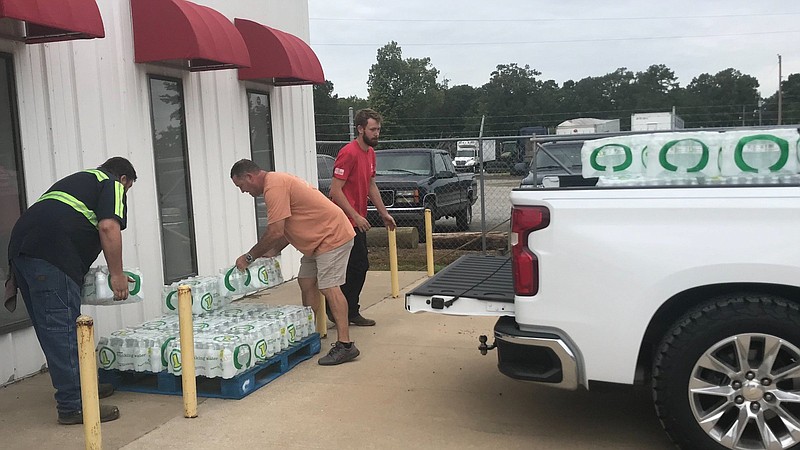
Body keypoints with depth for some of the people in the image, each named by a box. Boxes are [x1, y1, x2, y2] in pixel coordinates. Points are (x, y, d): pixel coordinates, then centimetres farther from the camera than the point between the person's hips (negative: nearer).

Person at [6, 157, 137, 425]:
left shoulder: (78, 180, 34)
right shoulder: (112, 185, 9)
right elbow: (108, 227, -8)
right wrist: (116, 274, -4)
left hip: (21, 246, 9)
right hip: (51, 255, -9)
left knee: (50, 329, 14)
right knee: (62, 329, -8)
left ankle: (78, 386, 27)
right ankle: (72, 406, -5)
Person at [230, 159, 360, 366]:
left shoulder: (274, 187, -19)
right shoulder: (277, 181, 14)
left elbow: (275, 232, -24)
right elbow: (287, 228, 19)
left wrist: (249, 257, -12)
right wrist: (272, 252, 9)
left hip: (332, 236, -11)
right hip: (318, 239, 11)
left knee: (329, 287, -14)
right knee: (306, 283, 14)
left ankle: (345, 344, -14)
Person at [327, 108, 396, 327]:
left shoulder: (370, 153, 12)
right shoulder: (348, 153, -17)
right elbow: (335, 191, -20)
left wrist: (384, 213, 19)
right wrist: (356, 216, -22)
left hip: (357, 220, 10)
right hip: (346, 221, -10)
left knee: (357, 267, 12)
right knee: (359, 267, -6)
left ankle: (350, 313, 21)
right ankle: (347, 313, 6)